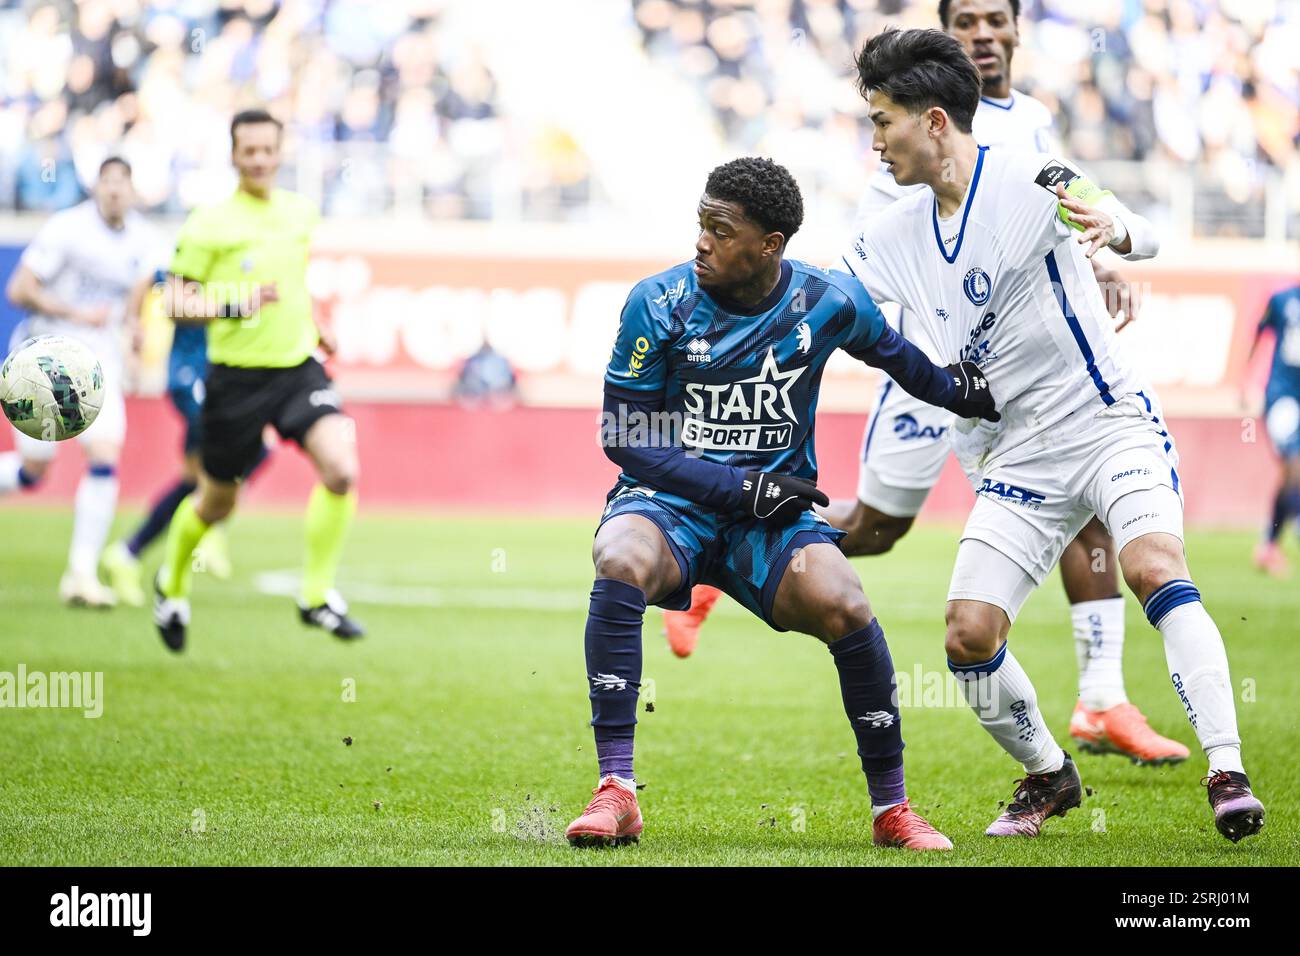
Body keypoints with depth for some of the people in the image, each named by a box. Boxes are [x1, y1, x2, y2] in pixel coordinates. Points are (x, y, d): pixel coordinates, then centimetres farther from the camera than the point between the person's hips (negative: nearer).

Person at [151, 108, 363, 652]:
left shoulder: (300, 213, 9)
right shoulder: (209, 225, -8)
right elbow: (176, 301, -8)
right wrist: (236, 303, -22)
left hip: (299, 367, 3)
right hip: (237, 377, -3)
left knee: (341, 469, -21)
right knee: (217, 504, 10)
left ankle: (317, 596, -7)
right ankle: (172, 583, 40)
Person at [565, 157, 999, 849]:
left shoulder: (828, 303, -6)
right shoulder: (659, 304, -11)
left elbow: (890, 352, 19)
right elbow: (625, 438, -8)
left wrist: (961, 392, 22)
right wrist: (741, 487, -16)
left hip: (774, 514, 1)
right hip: (672, 496, -1)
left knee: (841, 606, -27)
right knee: (621, 563, -35)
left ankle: (891, 808, -5)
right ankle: (615, 791, -30)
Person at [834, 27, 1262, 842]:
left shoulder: (1028, 181, -13)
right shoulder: (899, 234, 6)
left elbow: (1142, 239, -23)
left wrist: (1113, 226, -46)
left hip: (1110, 424, -6)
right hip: (1016, 463, 6)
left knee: (1154, 567, -30)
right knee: (969, 636, -7)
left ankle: (1229, 774, -30)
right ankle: (1049, 777, 17)